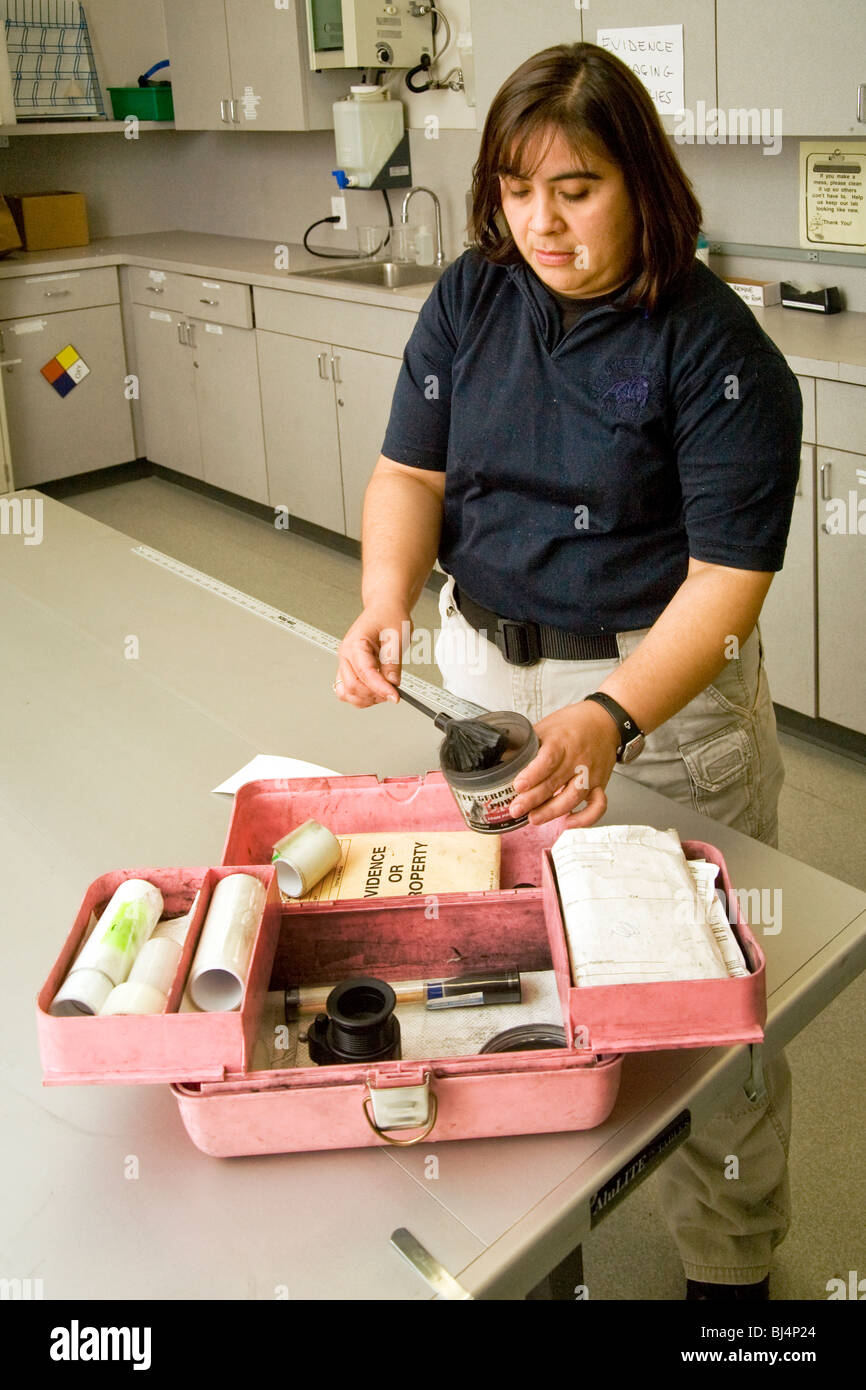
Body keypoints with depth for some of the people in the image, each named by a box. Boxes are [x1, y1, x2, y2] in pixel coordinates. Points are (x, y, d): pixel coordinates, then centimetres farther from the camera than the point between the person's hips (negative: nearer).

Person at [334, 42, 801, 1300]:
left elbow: (727, 577, -20)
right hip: (485, 667, 5)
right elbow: (412, 471, 2)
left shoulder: (715, 348, -16)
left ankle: (730, 1263, 31)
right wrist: (386, 604, -18)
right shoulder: (470, 300, 0)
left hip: (661, 690, -4)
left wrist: (614, 719, -35)